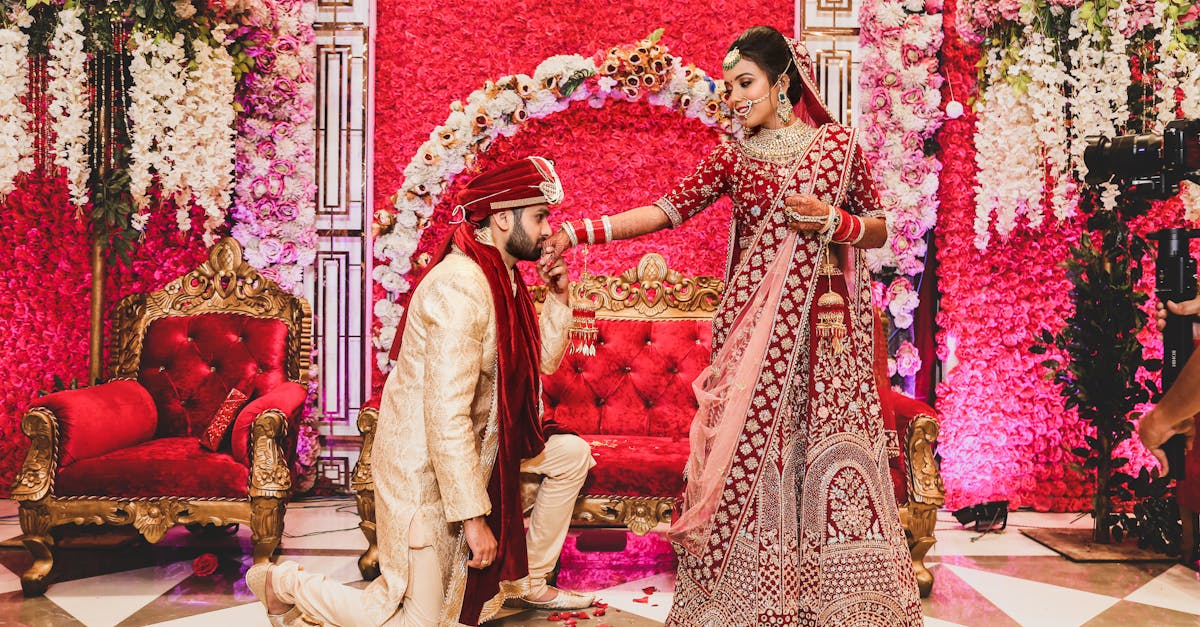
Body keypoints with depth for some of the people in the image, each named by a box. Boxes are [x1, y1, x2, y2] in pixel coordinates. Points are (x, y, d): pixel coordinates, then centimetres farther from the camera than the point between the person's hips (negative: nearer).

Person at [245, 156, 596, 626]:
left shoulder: (502, 277, 5)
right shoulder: (460, 287, -26)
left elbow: (543, 362, 14)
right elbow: (446, 416, -30)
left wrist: (557, 297, -1)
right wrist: (474, 517, -27)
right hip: (426, 462, -9)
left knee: (572, 454, 13)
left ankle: (526, 582, 25)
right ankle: (283, 584, 14)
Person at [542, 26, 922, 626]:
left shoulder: (838, 143, 7)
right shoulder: (732, 157, 8)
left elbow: (879, 230, 11)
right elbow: (665, 210, -3)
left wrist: (832, 221, -10)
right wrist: (577, 231, -13)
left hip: (827, 329, 0)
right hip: (755, 327, 1)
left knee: (831, 452, 0)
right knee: (748, 454, -1)